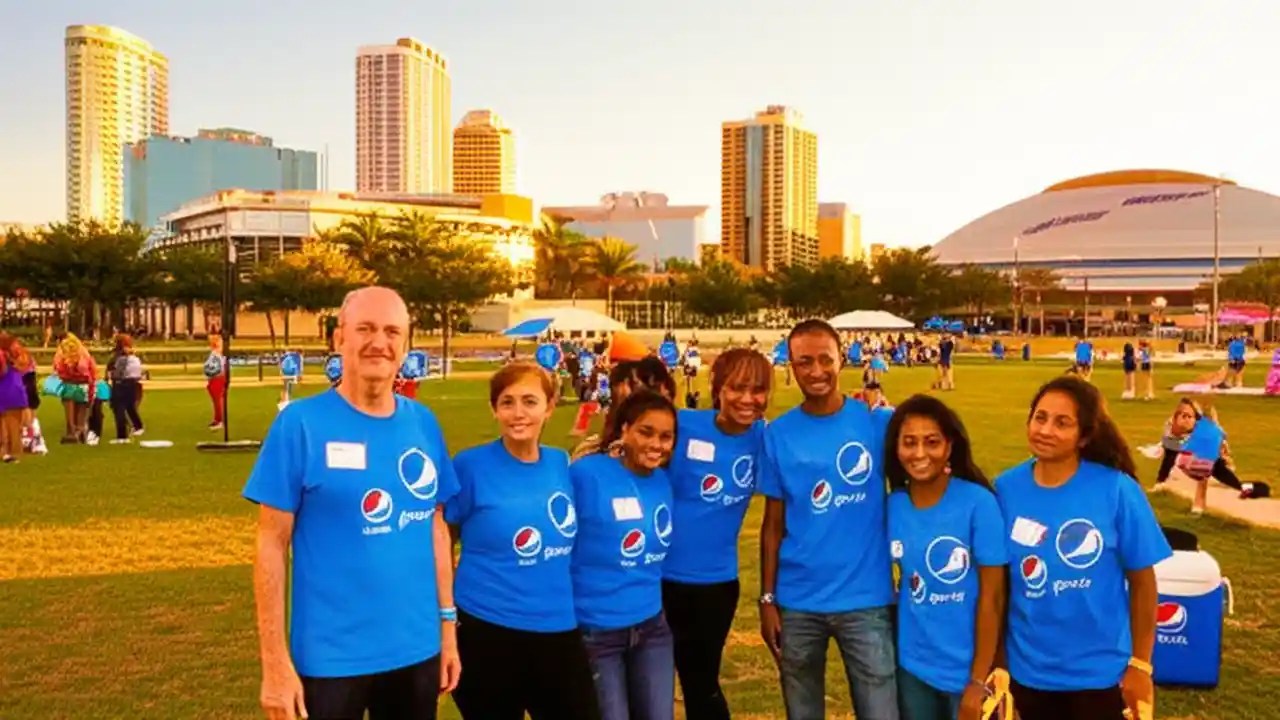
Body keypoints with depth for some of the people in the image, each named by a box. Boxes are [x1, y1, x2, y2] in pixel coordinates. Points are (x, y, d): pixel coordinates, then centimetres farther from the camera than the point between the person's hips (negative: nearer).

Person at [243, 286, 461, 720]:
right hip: (330, 659, -4)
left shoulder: (424, 424, 0)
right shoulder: (300, 423, -11)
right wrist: (275, 661, -11)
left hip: (416, 651, 4)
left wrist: (447, 623, 8)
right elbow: (272, 544, -9)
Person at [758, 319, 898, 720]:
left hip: (866, 600, -1)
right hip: (797, 603, 2)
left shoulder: (880, 423, -6)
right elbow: (774, 525, 2)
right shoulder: (778, 434, -1)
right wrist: (767, 599, 0)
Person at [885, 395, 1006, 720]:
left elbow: (992, 596, -12)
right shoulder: (892, 506, -3)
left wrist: (979, 681, -12)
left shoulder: (978, 503, -14)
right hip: (912, 667, 4)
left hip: (967, 670, -3)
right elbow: (900, 578, 7)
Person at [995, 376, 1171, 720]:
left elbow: (1142, 580, -5)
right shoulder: (1006, 488, -7)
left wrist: (1140, 665, -3)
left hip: (1100, 671, -2)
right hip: (1028, 669, 2)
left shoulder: (1117, 489, -13)